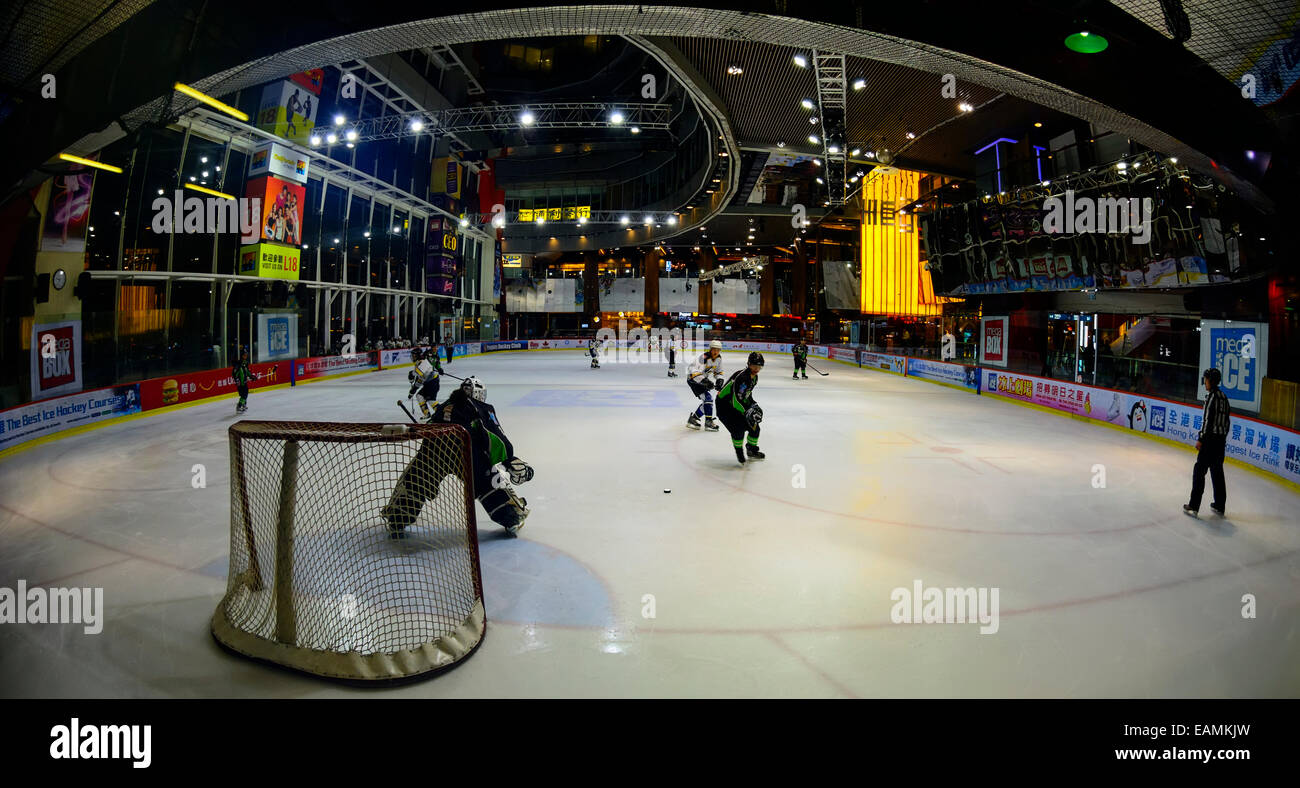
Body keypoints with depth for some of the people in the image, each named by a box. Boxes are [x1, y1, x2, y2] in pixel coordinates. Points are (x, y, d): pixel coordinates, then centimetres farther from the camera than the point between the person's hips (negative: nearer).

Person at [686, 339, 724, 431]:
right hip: (693, 379, -9)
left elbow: (718, 371, 13)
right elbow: (694, 372, -37)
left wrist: (719, 380, -6)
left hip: (703, 379, 9)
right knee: (708, 398, -18)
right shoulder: (703, 358, -29)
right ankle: (708, 422, -11)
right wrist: (705, 381, -44)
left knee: (707, 401, 10)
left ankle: (693, 419, 20)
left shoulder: (719, 358, -3)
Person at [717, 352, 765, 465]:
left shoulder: (754, 377, 2)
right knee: (738, 429, -23)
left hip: (738, 405, 9)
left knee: (754, 427, 8)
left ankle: (752, 449, 33)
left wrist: (753, 405, 3)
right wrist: (746, 412, -36)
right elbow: (737, 400, -33)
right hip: (724, 405, -9)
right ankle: (739, 452, 3)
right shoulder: (741, 377, -29)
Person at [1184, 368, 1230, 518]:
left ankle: (1194, 506, -7)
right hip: (1221, 439, 8)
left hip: (1210, 438, -8)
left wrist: (1200, 439, -15)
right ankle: (1219, 506, 22)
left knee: (1199, 470, -5)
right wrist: (1224, 437, 24)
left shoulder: (1211, 396, -13)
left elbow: (1208, 419, -18)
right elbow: (1226, 419, 17)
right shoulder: (1224, 397, 12)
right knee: (1217, 471, 15)